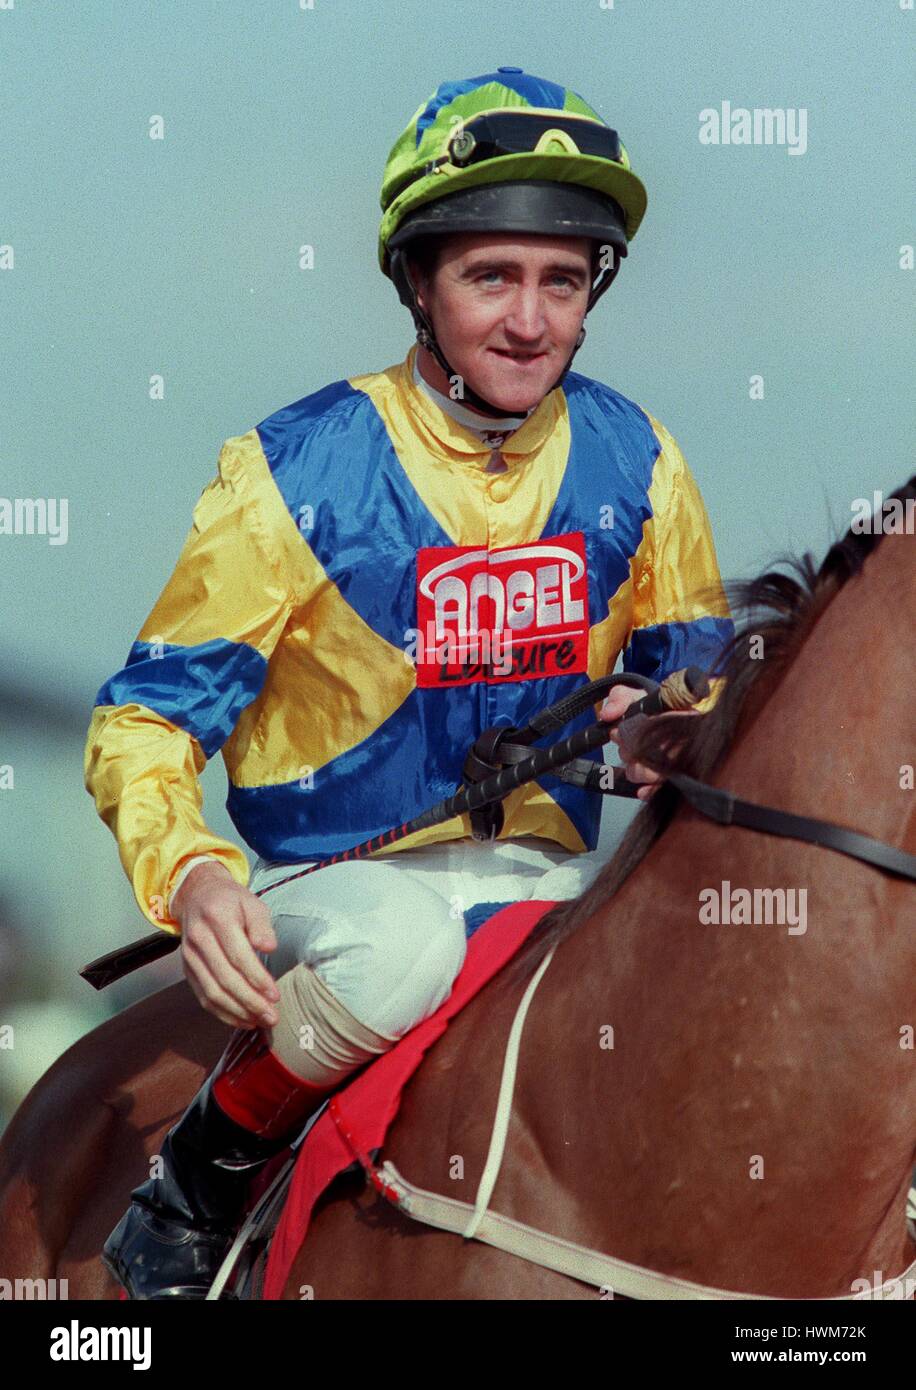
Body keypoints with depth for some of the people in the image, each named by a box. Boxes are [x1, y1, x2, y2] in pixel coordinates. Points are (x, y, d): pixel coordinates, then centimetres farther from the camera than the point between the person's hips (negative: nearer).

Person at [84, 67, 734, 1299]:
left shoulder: (634, 462, 0)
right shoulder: (298, 472, -11)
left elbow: (700, 667, 15)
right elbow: (146, 719, -8)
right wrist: (186, 871, -29)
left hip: (551, 876, 4)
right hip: (341, 883, -4)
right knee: (399, 950, -38)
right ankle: (194, 1187, -11)